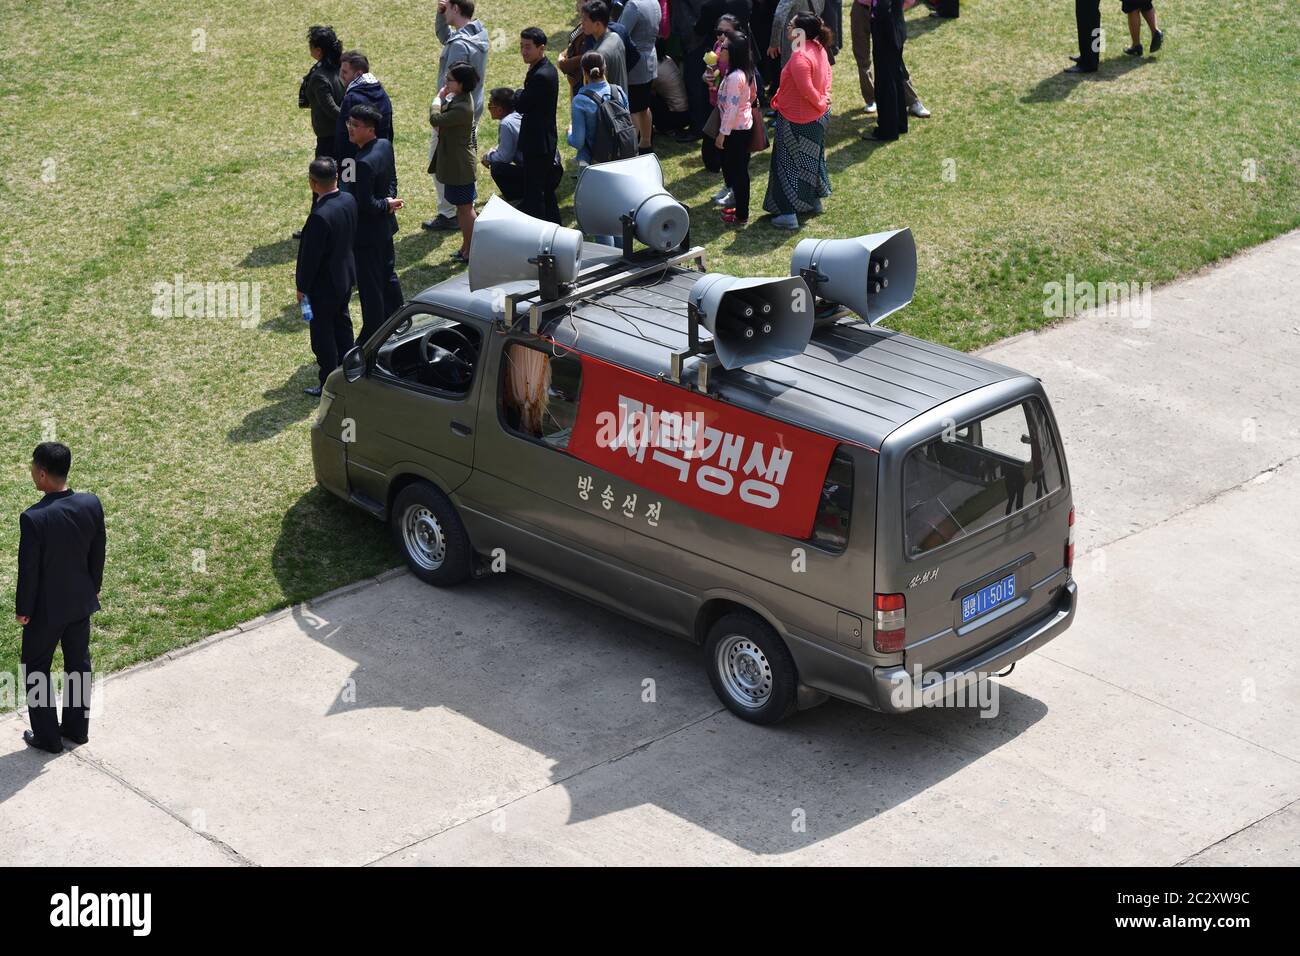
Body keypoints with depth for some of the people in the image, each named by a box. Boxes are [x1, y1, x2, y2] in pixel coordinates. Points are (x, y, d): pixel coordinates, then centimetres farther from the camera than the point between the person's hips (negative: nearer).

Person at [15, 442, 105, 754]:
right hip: (81, 600, 5)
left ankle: (47, 737, 22)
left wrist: (22, 609, -5)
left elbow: (29, 568, -20)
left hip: (46, 608, -5)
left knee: (36, 670, 14)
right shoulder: (91, 504, -13)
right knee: (79, 663, 21)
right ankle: (77, 727, 34)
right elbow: (98, 552, 0)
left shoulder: (34, 518, -29)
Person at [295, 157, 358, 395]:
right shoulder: (349, 200, -9)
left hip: (324, 286, -8)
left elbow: (311, 256, -23)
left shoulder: (320, 216, -31)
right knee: (341, 323, 24)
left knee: (322, 333, 8)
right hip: (346, 276, 8)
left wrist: (302, 287, -12)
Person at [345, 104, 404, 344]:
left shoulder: (364, 163, -30)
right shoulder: (385, 146, -1)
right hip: (385, 226, 9)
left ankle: (372, 335, 14)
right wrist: (389, 200, -5)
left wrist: (387, 204, -13)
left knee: (370, 286, 3)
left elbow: (365, 204, -28)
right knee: (388, 275, 23)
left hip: (367, 233, -9)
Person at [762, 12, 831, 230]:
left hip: (796, 120, -9)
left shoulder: (799, 58, -30)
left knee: (789, 163, 1)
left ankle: (789, 214, 2)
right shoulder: (818, 49, -2)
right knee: (810, 159, 25)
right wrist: (824, 98, 2)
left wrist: (820, 102, -11)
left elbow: (806, 89, -29)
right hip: (817, 117, 9)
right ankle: (814, 200, 40)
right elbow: (826, 74, 9)